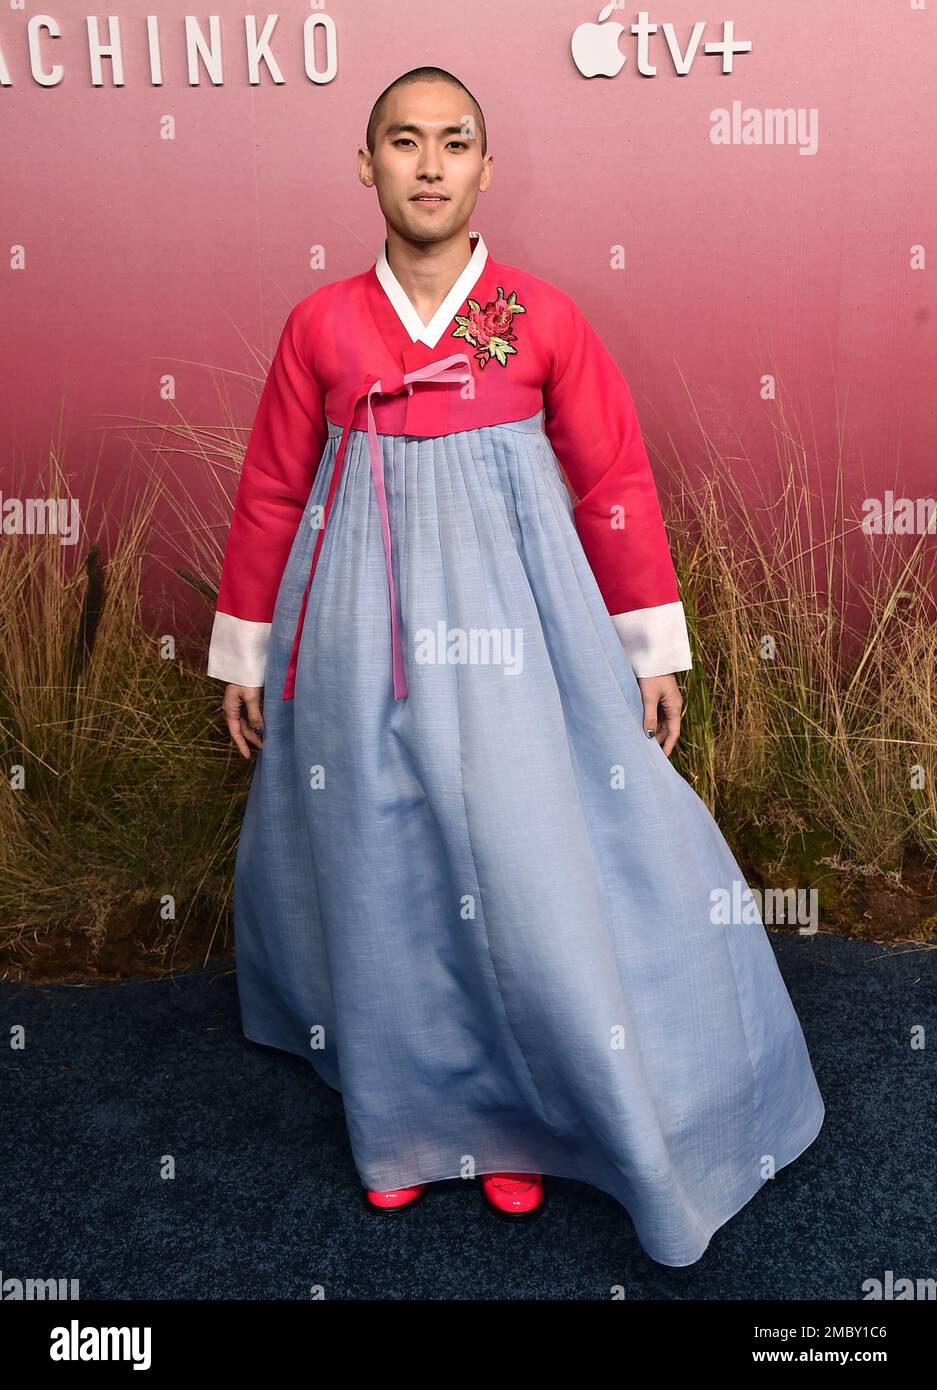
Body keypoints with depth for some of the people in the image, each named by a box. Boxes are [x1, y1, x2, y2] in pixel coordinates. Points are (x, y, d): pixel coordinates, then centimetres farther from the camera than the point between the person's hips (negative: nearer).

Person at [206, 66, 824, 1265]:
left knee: (528, 860, 1)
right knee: (379, 866, 8)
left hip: (512, 621, -1)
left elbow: (616, 484, 3)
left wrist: (652, 647, 2)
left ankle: (520, 1117, 25)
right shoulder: (320, 324, 5)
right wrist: (244, 650, 10)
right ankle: (401, 1117, 29)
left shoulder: (544, 318, 2)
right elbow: (270, 494, 8)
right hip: (364, 635, 1)